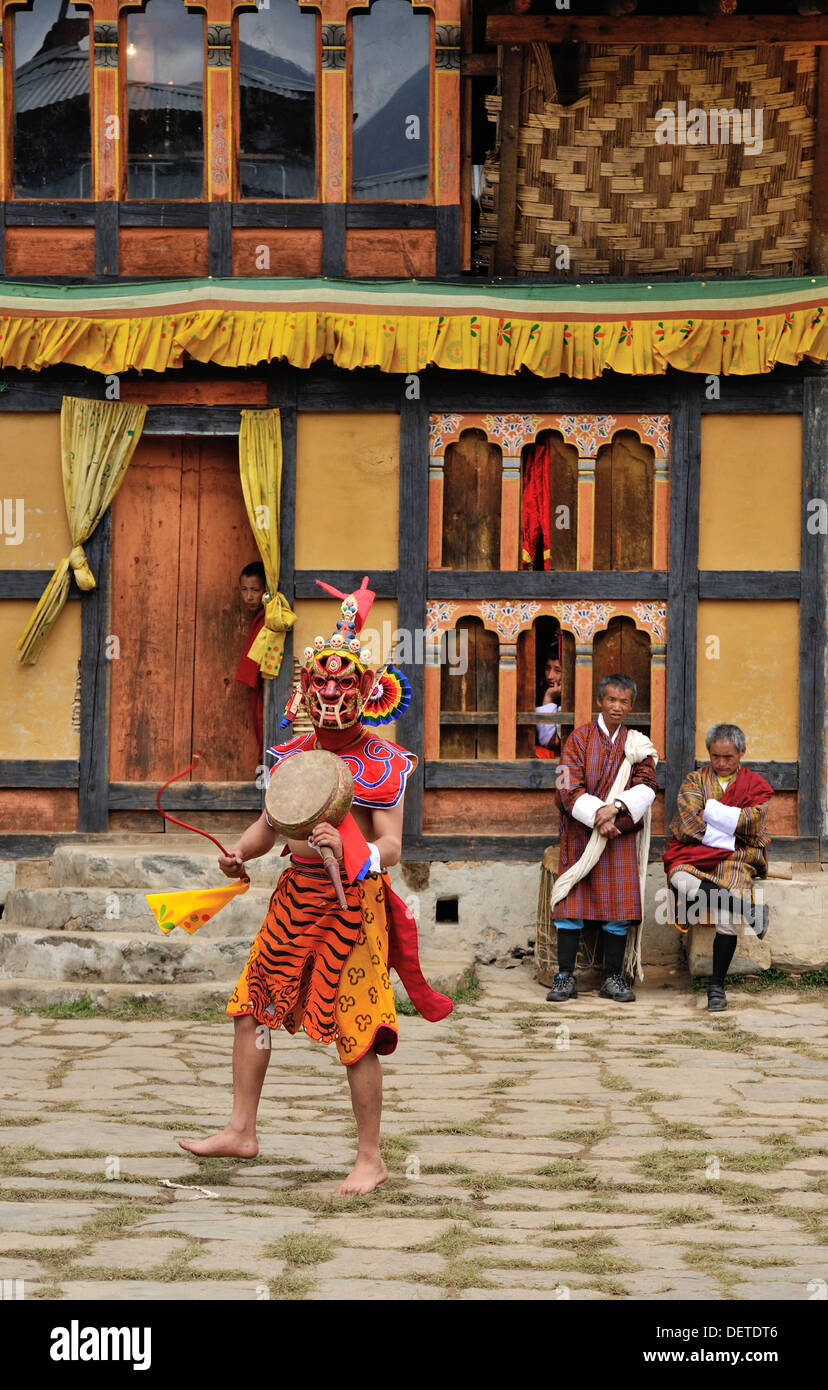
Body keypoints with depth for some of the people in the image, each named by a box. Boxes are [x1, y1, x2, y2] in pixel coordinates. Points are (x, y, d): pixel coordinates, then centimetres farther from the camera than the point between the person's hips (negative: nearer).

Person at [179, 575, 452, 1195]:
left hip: (353, 899, -6)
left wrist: (349, 850, -34)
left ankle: (371, 1157, 7)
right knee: (253, 1003, 8)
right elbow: (270, 823, 18)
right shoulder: (294, 754, 9)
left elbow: (391, 848, -15)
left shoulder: (383, 761, -8)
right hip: (296, 893, 6)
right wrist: (240, 852, -2)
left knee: (355, 1030, -3)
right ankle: (242, 1130, 22)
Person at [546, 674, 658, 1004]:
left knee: (618, 908, -1)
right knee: (571, 904, -6)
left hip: (621, 836, 2)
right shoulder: (579, 739, 5)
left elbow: (647, 786, -3)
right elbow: (570, 789, -4)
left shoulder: (637, 744, 11)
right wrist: (598, 816, -17)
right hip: (581, 836, -1)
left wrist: (616, 807, -19)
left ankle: (613, 978, 7)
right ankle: (565, 978, -1)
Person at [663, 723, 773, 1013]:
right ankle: (748, 908, -29)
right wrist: (730, 822, -7)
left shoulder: (755, 785, 13)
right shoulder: (695, 780, 15)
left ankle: (717, 985, -15)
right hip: (694, 855, 1)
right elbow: (690, 818, -2)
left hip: (734, 859, -1)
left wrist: (711, 811, -5)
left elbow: (753, 821, -4)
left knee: (727, 919, -25)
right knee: (681, 881, -36)